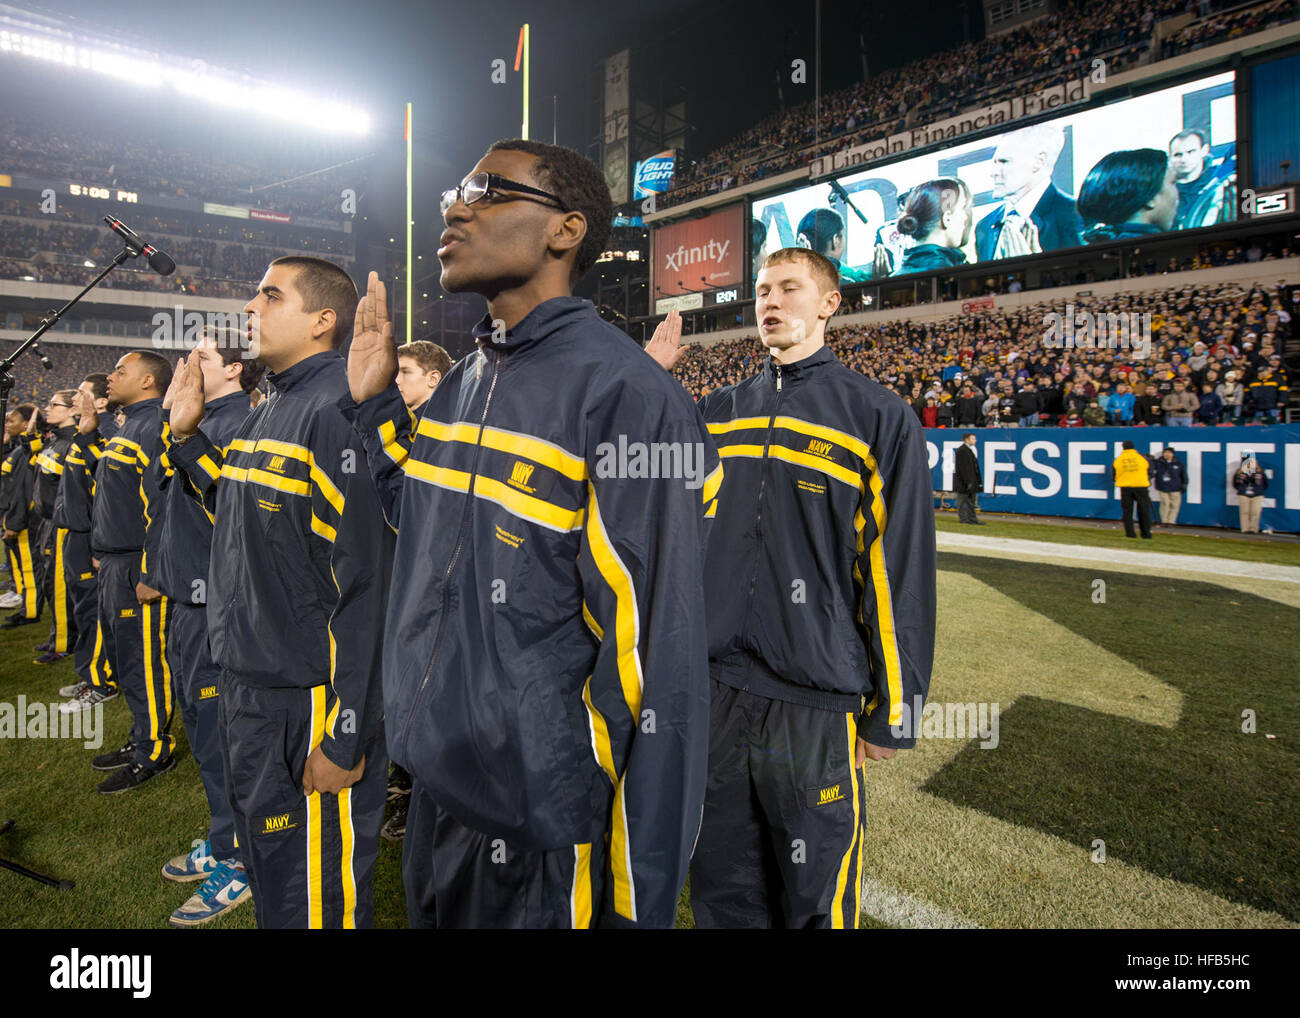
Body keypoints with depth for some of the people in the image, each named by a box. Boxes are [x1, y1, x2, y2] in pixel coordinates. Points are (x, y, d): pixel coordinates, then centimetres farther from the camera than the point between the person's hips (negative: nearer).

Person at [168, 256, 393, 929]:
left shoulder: (340, 410, -19)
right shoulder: (267, 411, 12)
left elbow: (365, 583, -23)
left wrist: (345, 738, -22)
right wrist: (188, 434, 14)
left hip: (311, 699, -9)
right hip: (245, 684, 9)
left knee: (318, 896, 9)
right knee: (263, 860, 26)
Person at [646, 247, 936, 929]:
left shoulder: (878, 418, -3)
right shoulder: (717, 411, 10)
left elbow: (901, 569, -4)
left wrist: (892, 712, -3)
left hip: (817, 705, -3)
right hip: (712, 690, 4)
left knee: (813, 902, 14)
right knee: (721, 891, 21)